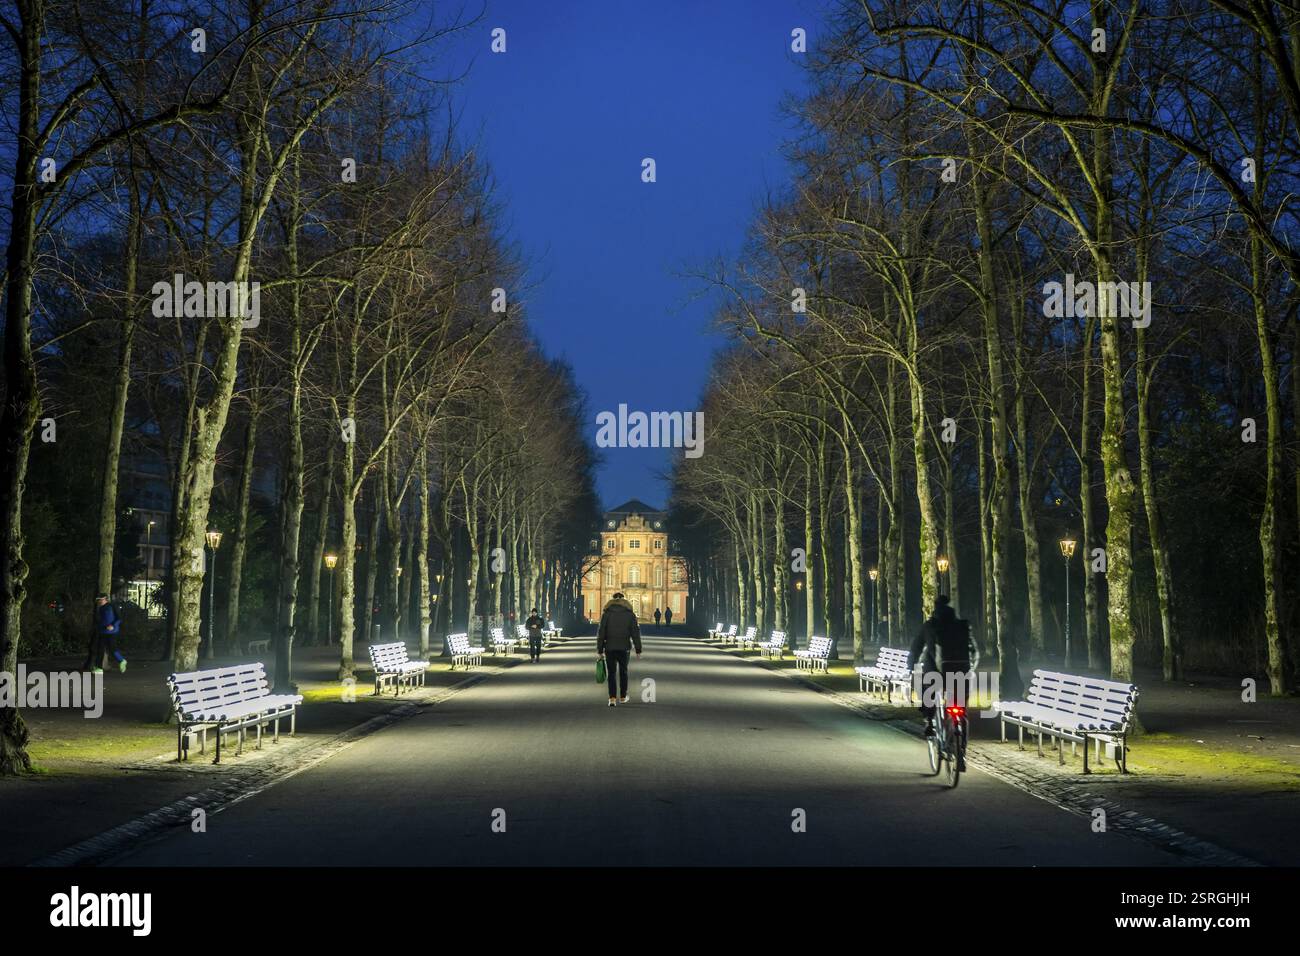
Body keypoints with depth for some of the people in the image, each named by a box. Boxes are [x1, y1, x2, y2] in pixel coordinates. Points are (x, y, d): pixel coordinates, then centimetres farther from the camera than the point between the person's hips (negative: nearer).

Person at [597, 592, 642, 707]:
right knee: (623, 672, 17)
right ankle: (623, 697, 24)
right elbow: (635, 633, -1)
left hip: (610, 647, -1)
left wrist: (599, 651, 0)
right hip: (624, 647, 1)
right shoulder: (630, 613, 1)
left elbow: (601, 633, -3)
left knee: (611, 673, 5)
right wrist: (638, 650, 3)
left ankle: (612, 698, -7)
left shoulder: (607, 613, 0)